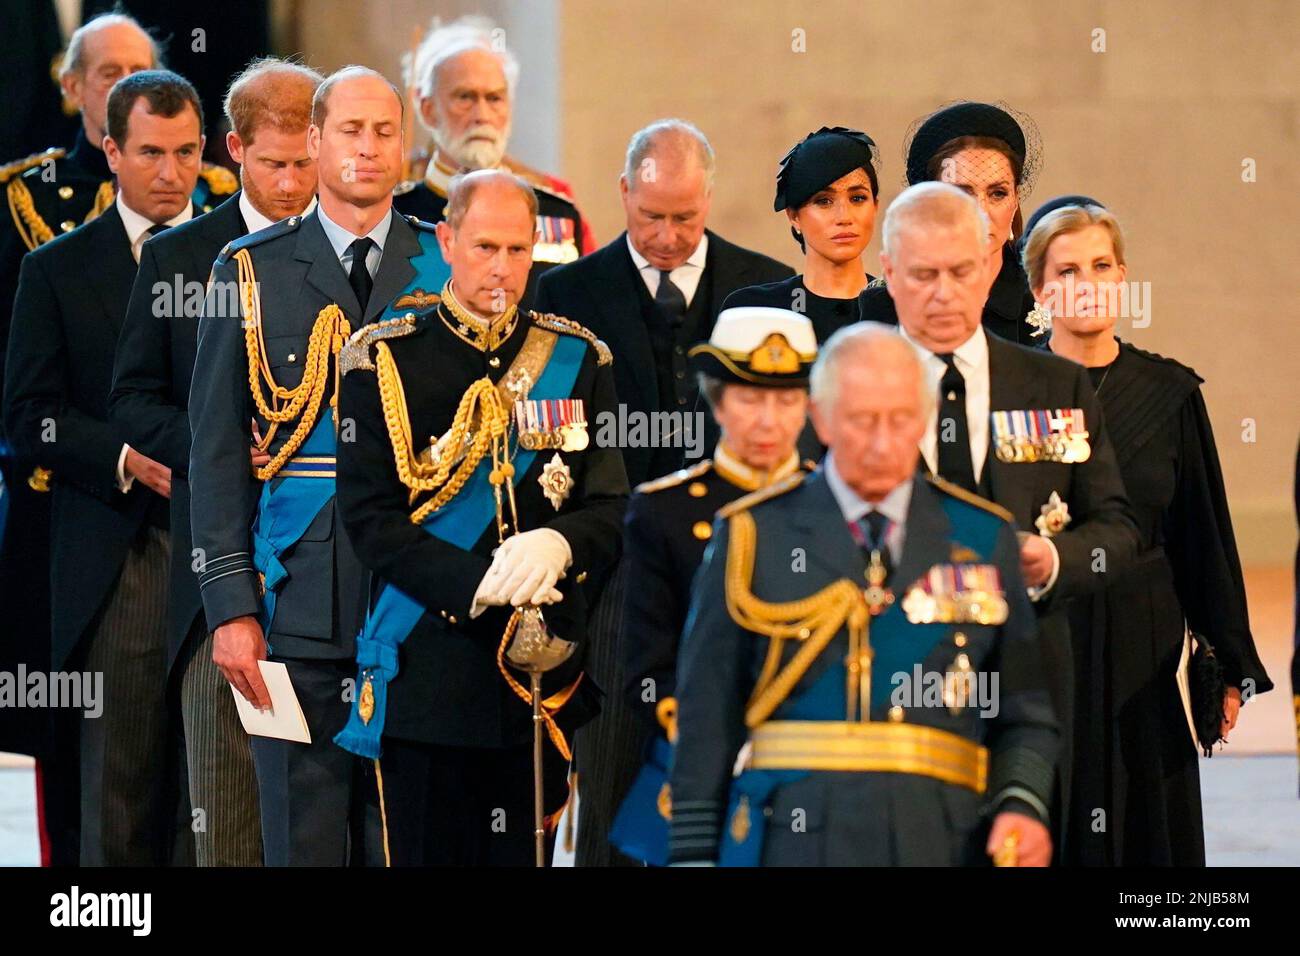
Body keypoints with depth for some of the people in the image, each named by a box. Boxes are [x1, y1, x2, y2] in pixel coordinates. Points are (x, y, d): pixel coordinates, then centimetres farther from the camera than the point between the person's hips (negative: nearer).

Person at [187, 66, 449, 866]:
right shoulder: (253, 273, 3)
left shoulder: (448, 270, 6)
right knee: (304, 837, 1)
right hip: (300, 604, -1)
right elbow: (216, 452, 2)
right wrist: (231, 608, -6)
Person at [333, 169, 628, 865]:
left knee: (527, 854, 5)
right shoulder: (384, 360, 0)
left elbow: (612, 506, 3)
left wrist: (559, 545, -21)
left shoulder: (577, 359, 9)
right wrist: (479, 585, -19)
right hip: (428, 672, -2)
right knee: (425, 853, 0)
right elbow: (370, 515, -6)